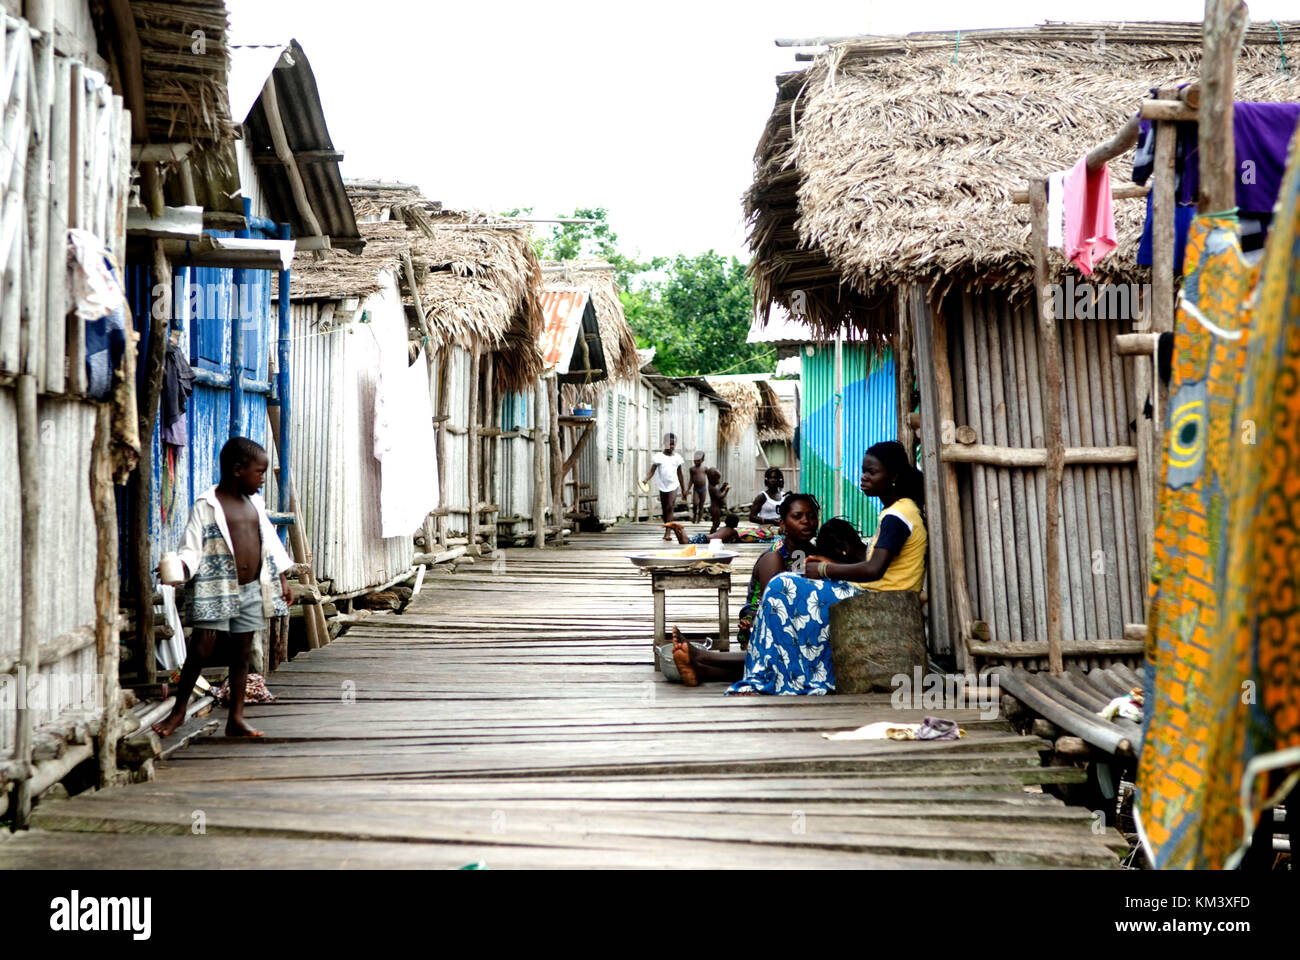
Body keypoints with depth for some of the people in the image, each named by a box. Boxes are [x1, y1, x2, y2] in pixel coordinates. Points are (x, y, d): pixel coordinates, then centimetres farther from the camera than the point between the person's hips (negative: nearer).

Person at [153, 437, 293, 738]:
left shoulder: (256, 504, 12)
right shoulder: (206, 506, -7)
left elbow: (270, 542, 19)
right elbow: (192, 549, -12)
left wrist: (282, 579, 18)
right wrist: (178, 569, -31)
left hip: (252, 590, 5)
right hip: (216, 590, -5)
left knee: (241, 654, 8)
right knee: (202, 649, -9)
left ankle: (236, 719, 14)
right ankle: (178, 709, 8)